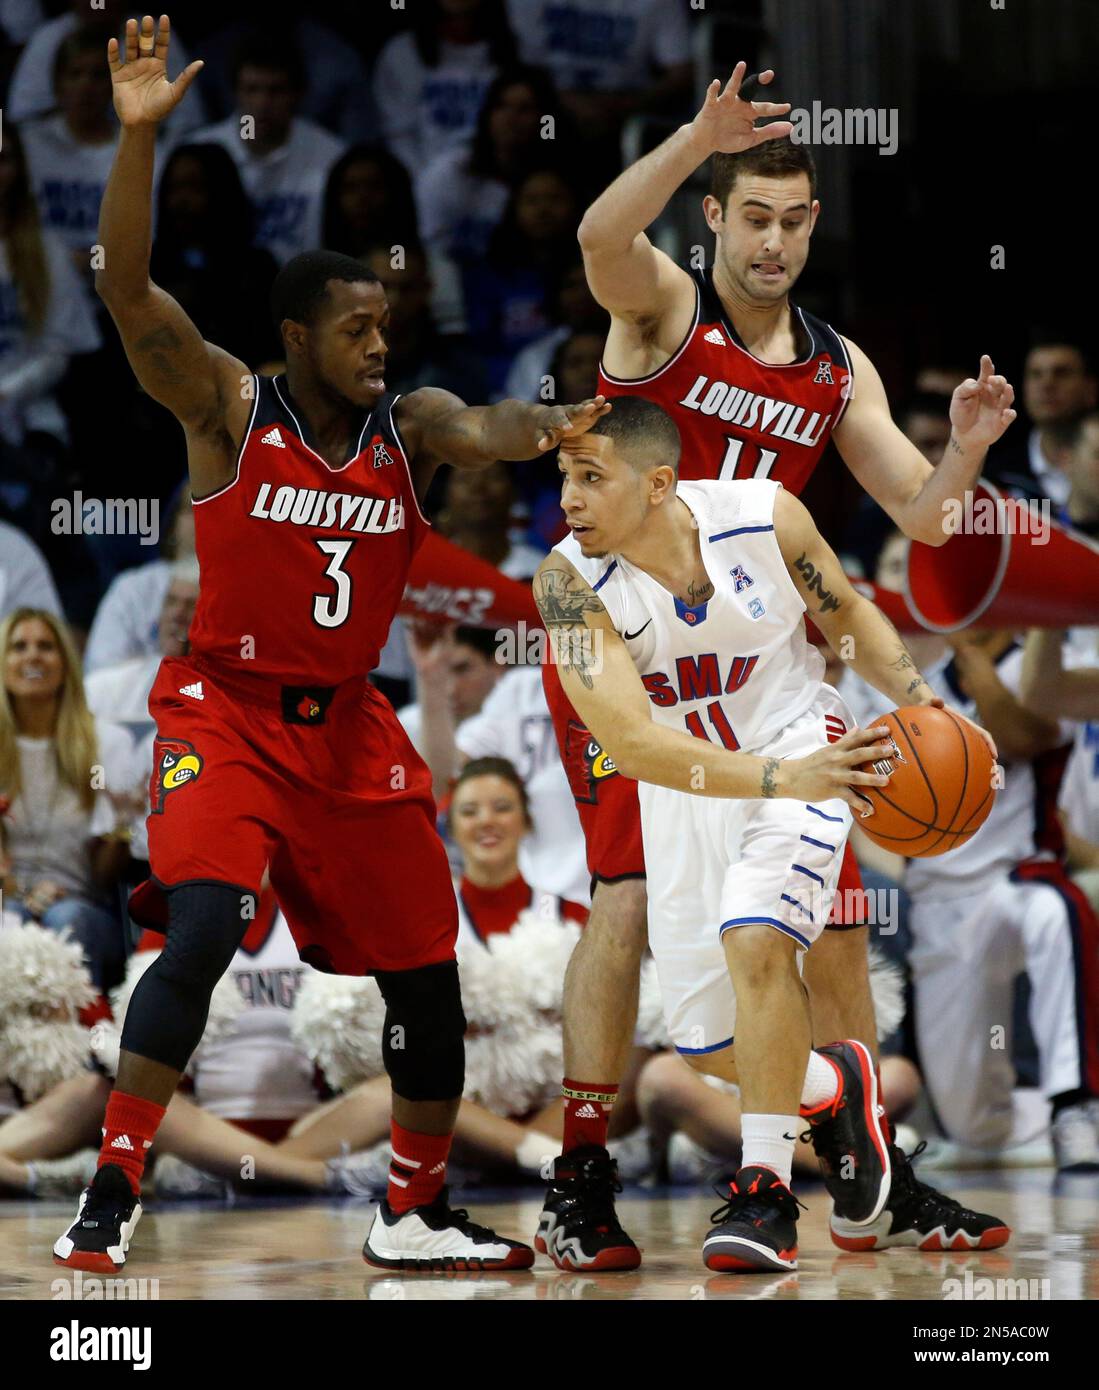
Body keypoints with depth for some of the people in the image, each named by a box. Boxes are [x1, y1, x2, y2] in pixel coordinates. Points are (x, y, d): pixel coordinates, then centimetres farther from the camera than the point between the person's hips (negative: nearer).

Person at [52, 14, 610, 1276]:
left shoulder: (408, 426, 0)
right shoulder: (227, 409, -9)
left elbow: (481, 433, -22)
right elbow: (125, 288, -22)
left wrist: (547, 427, -47)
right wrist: (137, 134, -34)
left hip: (348, 723, 5)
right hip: (227, 709, -5)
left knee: (426, 971, 6)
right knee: (201, 930, -25)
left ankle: (416, 1215, 24)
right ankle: (109, 1201, -18)